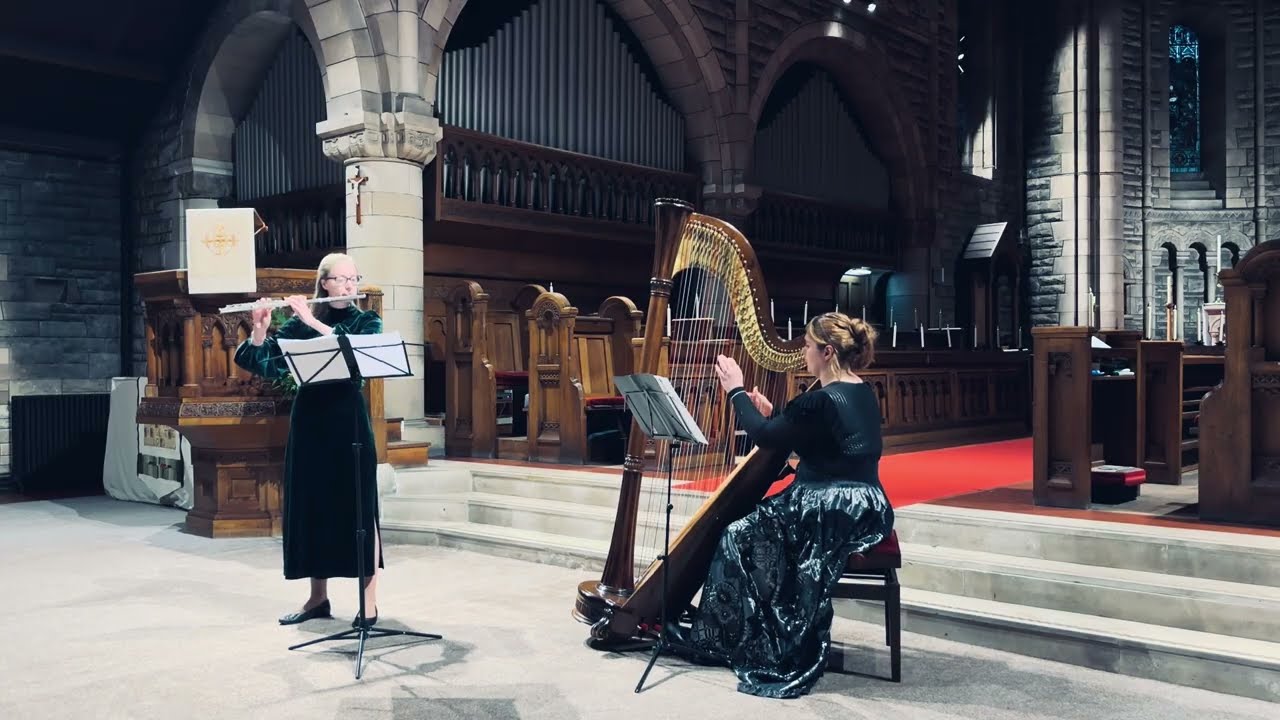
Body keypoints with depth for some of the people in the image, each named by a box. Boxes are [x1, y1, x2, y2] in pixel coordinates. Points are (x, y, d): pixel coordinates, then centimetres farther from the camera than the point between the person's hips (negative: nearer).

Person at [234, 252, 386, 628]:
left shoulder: (367, 321, 4)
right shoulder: (299, 323, 9)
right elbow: (265, 365, 0)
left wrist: (314, 322, -20)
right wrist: (260, 329, -17)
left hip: (348, 419, -3)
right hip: (308, 420, 3)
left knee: (359, 508, -3)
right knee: (310, 506, 7)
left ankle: (369, 601, 2)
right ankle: (318, 597, 19)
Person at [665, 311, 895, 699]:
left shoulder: (824, 400, -19)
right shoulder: (862, 394, 11)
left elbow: (764, 436, -12)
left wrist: (736, 390, -1)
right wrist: (774, 416, 12)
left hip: (831, 511, -10)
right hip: (859, 507, 10)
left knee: (738, 538, 2)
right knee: (754, 525, 18)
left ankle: (715, 641, 13)